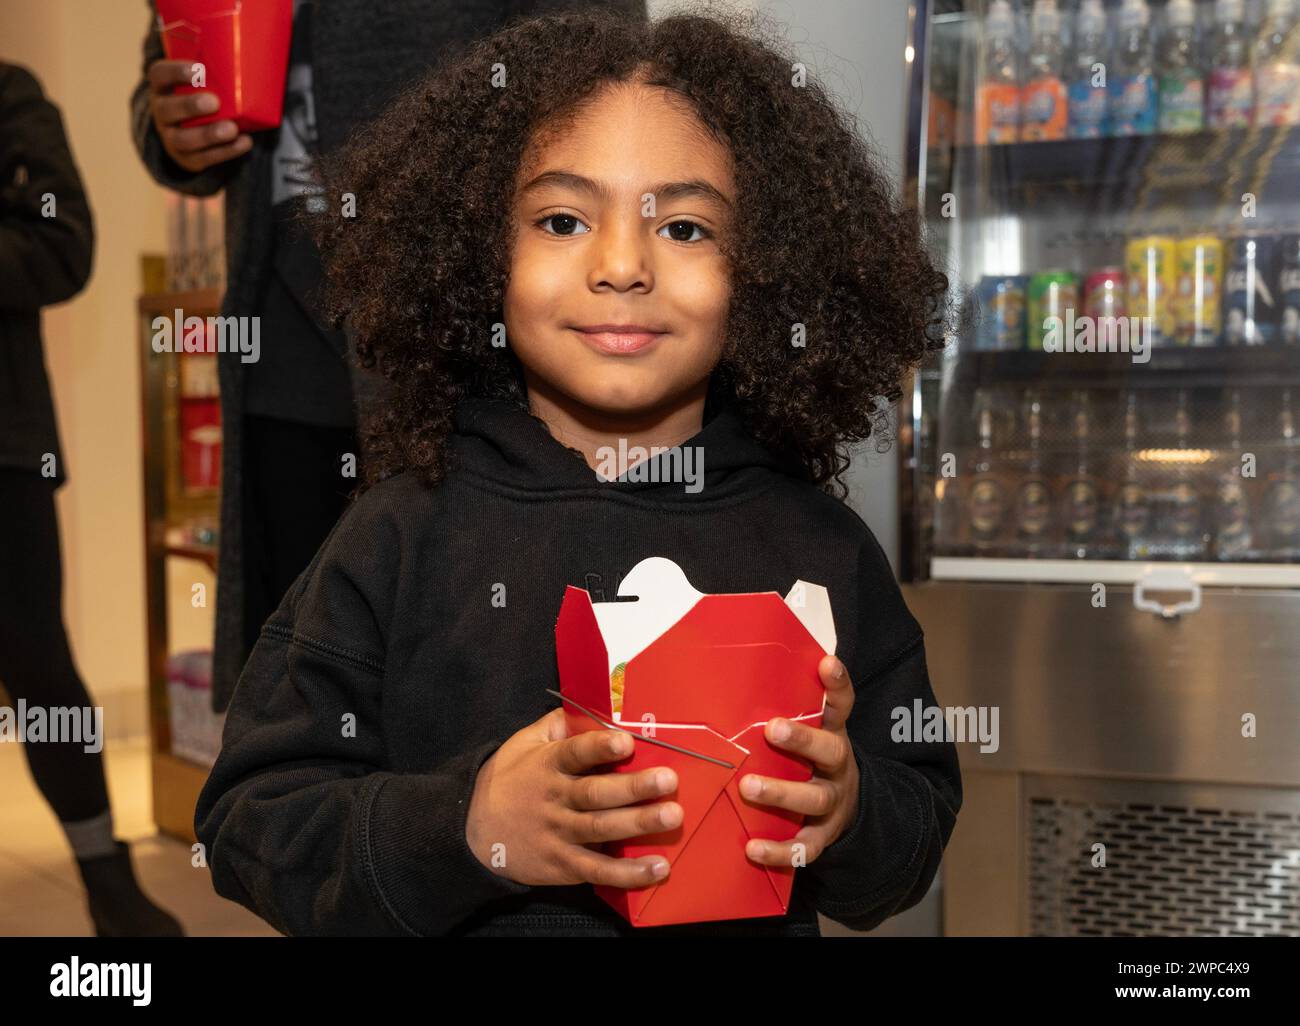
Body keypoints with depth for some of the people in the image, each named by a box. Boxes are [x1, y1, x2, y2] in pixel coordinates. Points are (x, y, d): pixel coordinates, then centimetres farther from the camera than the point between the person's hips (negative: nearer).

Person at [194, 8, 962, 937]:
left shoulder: (825, 551, -7)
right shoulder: (403, 538, -12)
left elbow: (924, 819, -2)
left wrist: (851, 817, -21)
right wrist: (467, 829, -26)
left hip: (762, 921, 1)